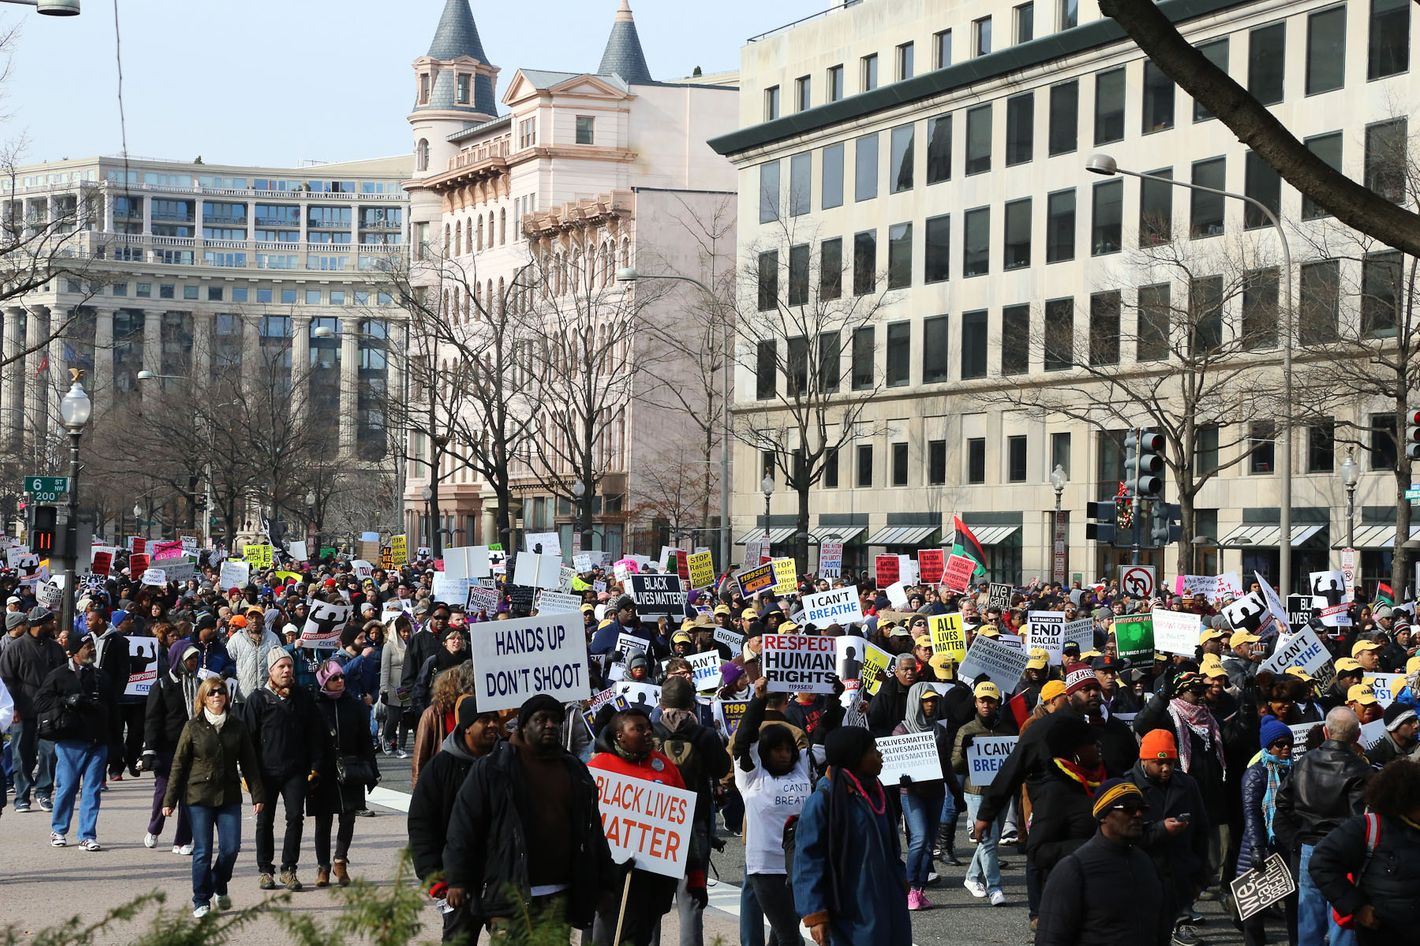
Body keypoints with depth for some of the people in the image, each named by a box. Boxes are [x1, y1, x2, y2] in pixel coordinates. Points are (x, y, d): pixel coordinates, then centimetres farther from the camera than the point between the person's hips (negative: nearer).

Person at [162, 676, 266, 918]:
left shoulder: (237, 726, 6)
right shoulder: (194, 727, 0)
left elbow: (248, 762, 9)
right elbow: (179, 763, 2)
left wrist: (258, 795, 4)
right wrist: (169, 799, 0)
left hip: (229, 796, 2)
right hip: (199, 797, -2)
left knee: (231, 847, -3)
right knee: (202, 852, -3)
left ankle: (219, 887, 24)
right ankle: (201, 901, 9)